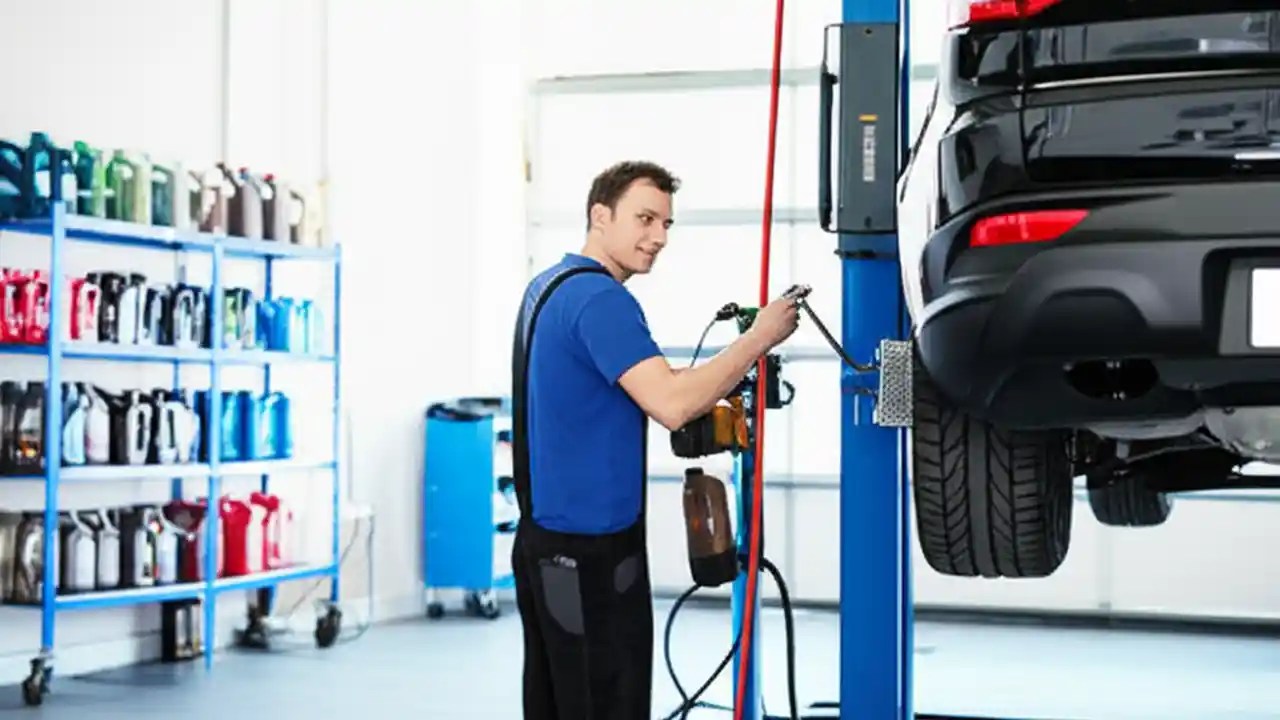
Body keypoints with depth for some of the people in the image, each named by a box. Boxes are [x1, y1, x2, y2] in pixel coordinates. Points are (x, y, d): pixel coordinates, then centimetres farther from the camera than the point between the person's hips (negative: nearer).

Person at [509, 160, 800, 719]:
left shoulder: (548, 287, 13)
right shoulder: (599, 299, -18)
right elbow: (671, 403, -28)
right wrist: (759, 338, -18)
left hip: (544, 539, 10)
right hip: (590, 550, -10)